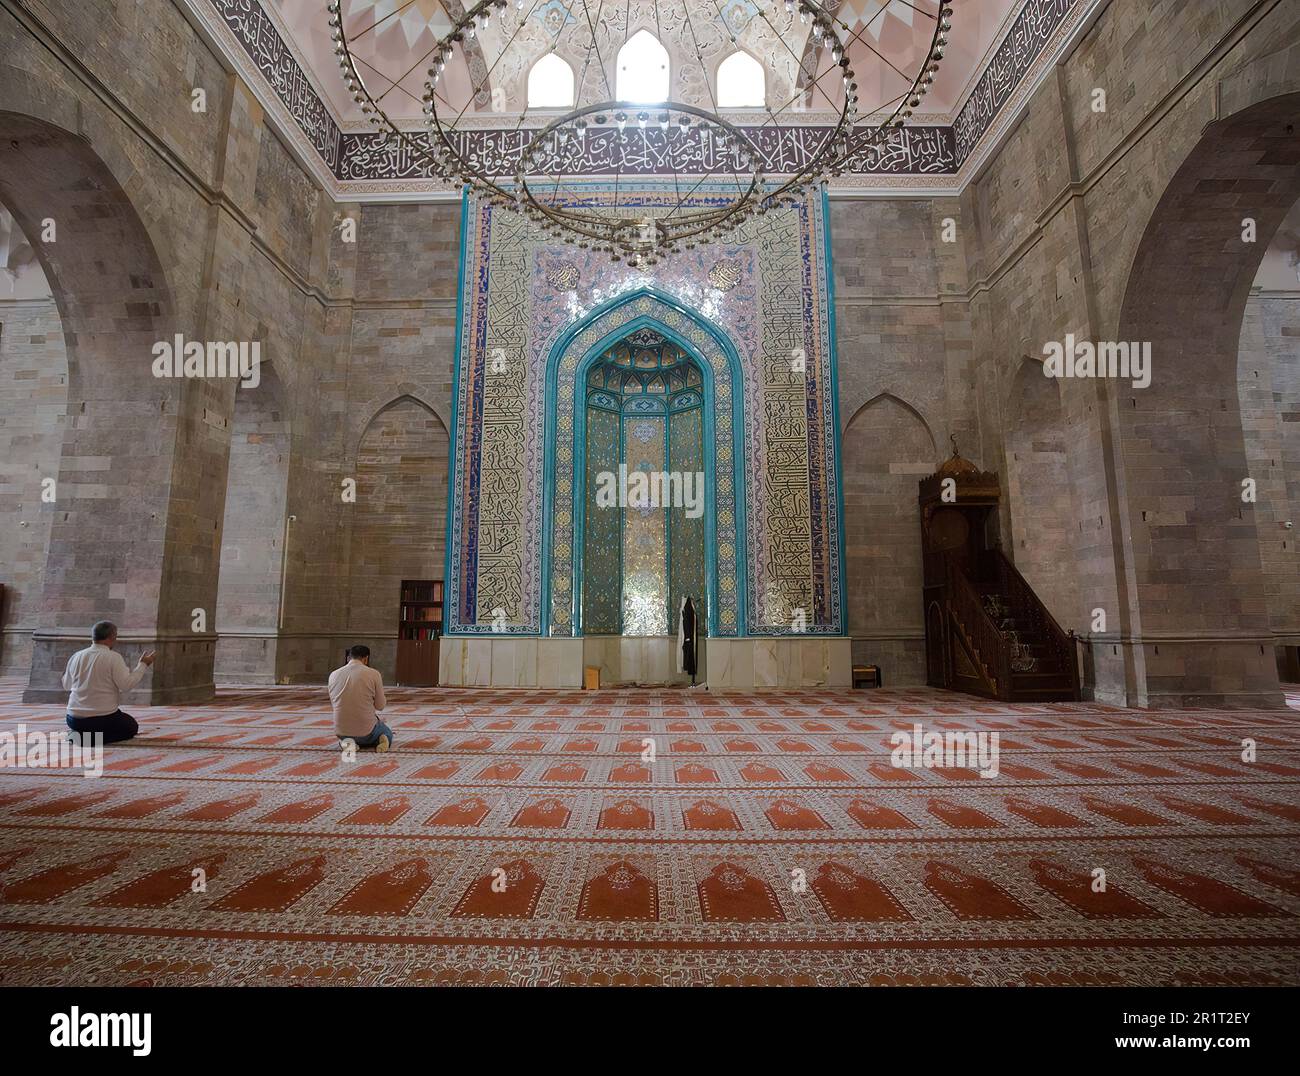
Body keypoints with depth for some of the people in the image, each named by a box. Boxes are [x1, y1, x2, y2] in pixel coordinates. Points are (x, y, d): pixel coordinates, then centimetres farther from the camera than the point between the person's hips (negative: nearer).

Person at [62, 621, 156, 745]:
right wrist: (143, 665, -11)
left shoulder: (76, 657, 2)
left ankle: (81, 734, 5)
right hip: (104, 719, -7)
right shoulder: (113, 657, -15)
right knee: (132, 726, 18)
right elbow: (126, 685, -21)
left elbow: (67, 686, 15)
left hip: (74, 720, 7)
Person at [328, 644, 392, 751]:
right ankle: (381, 740, -4)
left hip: (341, 732, 3)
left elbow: (334, 702, 13)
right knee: (388, 734, 30)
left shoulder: (333, 675, -1)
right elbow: (380, 706, -3)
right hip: (366, 731, -3)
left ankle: (346, 742, 5)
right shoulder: (373, 674, -13)